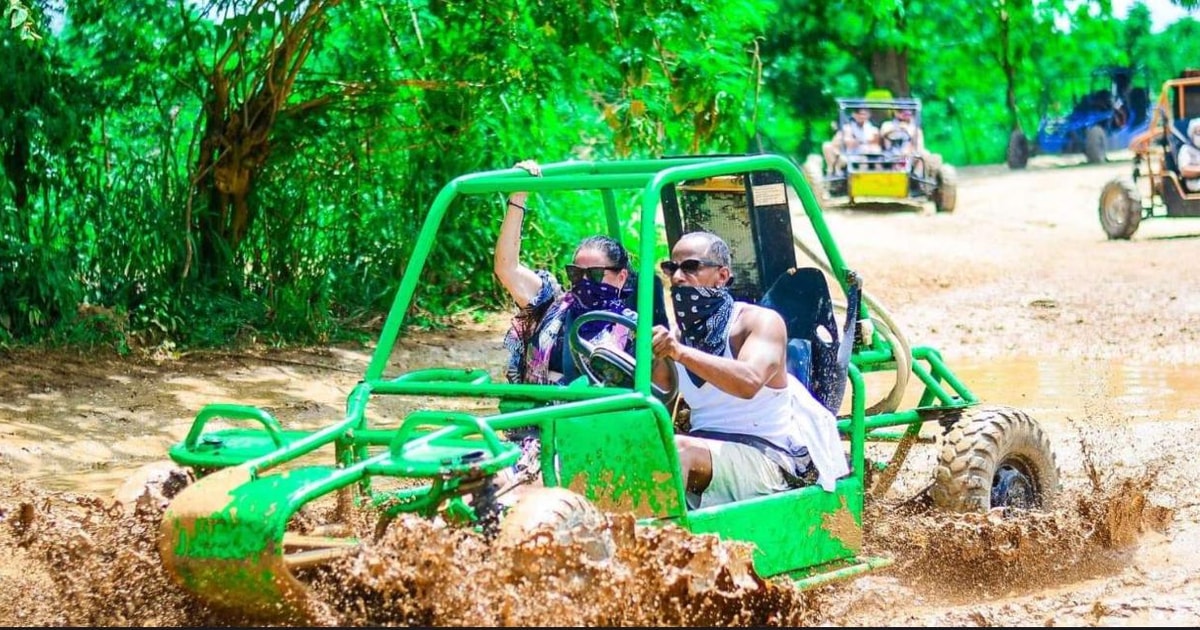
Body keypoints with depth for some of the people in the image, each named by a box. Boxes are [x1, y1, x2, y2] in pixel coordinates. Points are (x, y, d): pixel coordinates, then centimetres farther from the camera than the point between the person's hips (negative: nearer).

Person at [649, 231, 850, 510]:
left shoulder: (761, 321, -5)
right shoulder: (678, 333, 12)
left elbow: (749, 382, -26)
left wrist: (680, 352, -35)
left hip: (765, 455, -5)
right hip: (704, 447, 5)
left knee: (678, 449, -33)